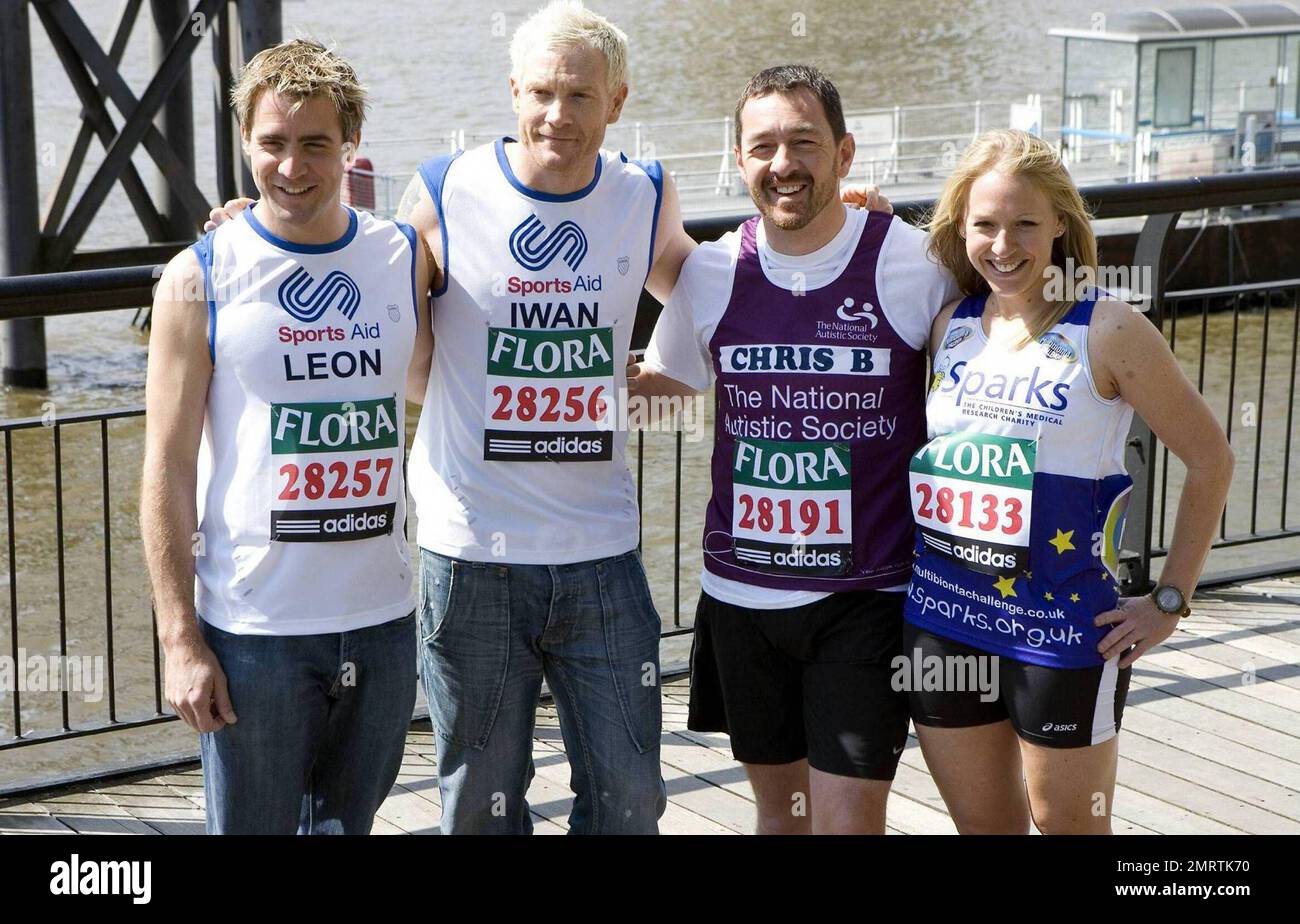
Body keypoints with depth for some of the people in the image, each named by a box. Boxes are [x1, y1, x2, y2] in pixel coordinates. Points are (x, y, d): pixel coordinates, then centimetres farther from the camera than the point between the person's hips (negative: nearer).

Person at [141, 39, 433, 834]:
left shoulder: (405, 259, 4)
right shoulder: (201, 278, -5)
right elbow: (168, 470, -5)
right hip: (253, 630, -3)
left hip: (382, 619, 3)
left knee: (349, 823, 16)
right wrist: (179, 639, -9)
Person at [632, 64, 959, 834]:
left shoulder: (918, 265, -10)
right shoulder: (711, 274, 0)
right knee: (780, 804, 16)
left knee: (847, 818, -6)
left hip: (866, 596, -3)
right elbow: (671, 376, 20)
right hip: (741, 591, 4)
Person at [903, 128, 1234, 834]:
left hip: (1062, 626, -5)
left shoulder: (1105, 331, -11)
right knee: (982, 823, 15)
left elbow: (1209, 458, -6)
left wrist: (1170, 599, -6)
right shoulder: (949, 327, 3)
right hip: (944, 618, 5)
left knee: (1069, 824, 9)